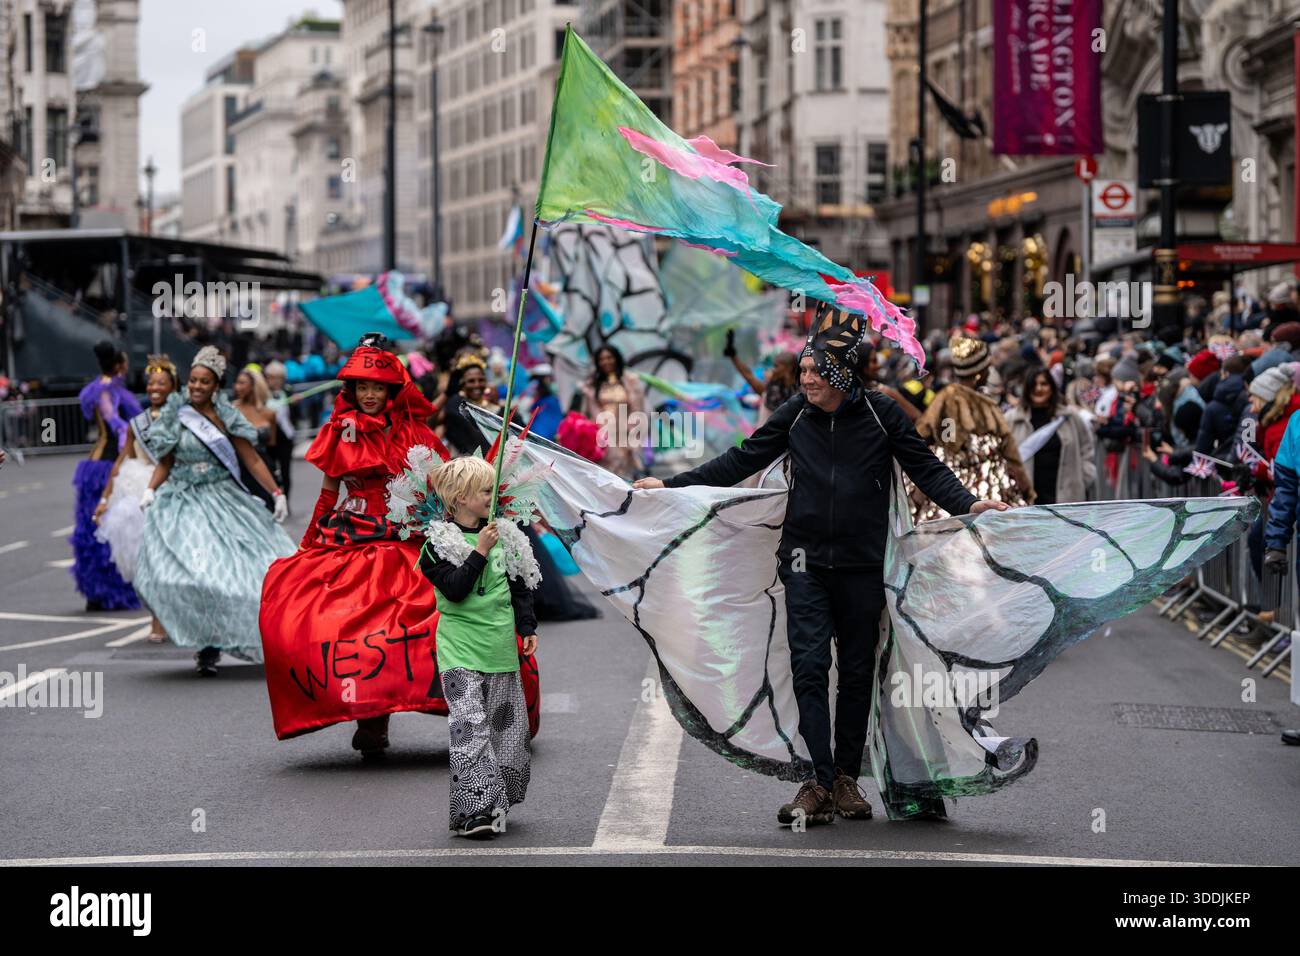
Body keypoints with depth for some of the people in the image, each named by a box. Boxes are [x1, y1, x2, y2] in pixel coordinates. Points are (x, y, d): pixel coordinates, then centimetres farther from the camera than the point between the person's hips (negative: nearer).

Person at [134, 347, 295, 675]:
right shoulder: (175, 417, 4)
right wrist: (150, 491, -6)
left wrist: (276, 493, 2)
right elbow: (164, 463, 10)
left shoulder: (226, 418, 3)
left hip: (223, 500, 1)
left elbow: (252, 460, 6)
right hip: (184, 504, -1)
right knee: (191, 570, -19)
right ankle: (206, 645, -11)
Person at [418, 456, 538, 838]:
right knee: (469, 728, -14)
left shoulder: (504, 535, 9)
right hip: (462, 651, -6)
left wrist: (527, 627, 13)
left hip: (501, 649, 6)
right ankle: (475, 810, -17)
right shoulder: (441, 541, -6)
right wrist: (480, 552, -19)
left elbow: (519, 587, 17)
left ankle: (495, 804, 22)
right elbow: (454, 589, -17)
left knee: (507, 727, 10)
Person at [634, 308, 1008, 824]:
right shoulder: (795, 414, 5)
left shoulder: (881, 413, -1)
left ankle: (847, 778, 14)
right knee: (809, 666, -9)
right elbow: (742, 460, 11)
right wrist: (672, 485, 9)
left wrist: (966, 503, -16)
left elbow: (925, 467, 0)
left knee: (857, 671, 5)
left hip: (862, 564, -1)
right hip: (806, 560, 1)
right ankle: (819, 783, -12)